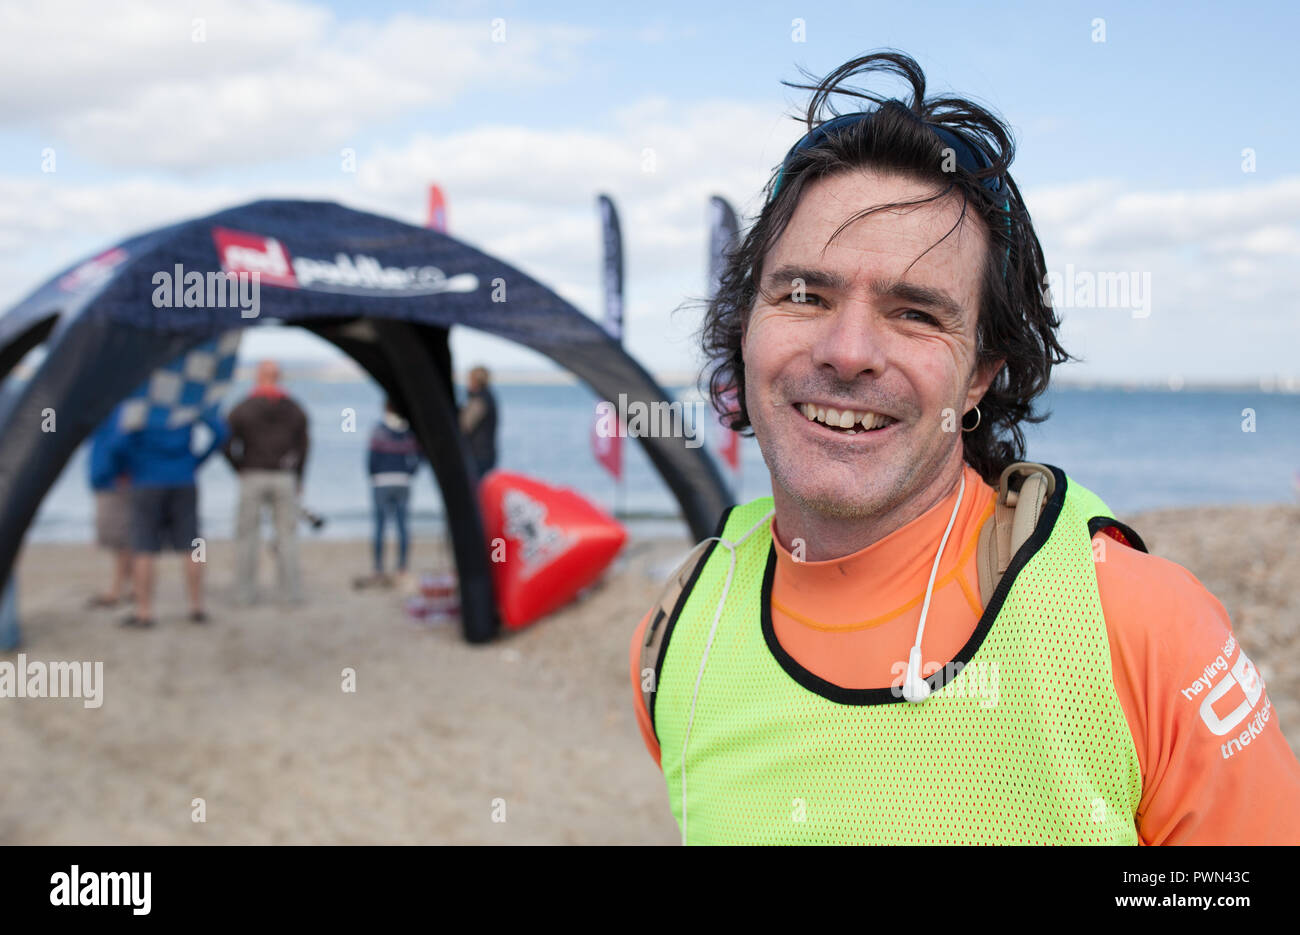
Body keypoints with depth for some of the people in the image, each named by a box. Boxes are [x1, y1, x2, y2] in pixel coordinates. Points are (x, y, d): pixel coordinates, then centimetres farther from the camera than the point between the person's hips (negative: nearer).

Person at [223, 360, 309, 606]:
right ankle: (291, 592, 4)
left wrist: (241, 469, 12)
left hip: (253, 477, -2)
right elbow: (303, 446, 8)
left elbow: (227, 445, -3)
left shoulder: (242, 410, -2)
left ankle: (245, 593, 5)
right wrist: (298, 479, 16)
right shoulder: (295, 410, 6)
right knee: (287, 535, 5)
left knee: (247, 534, 5)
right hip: (285, 478, 2)